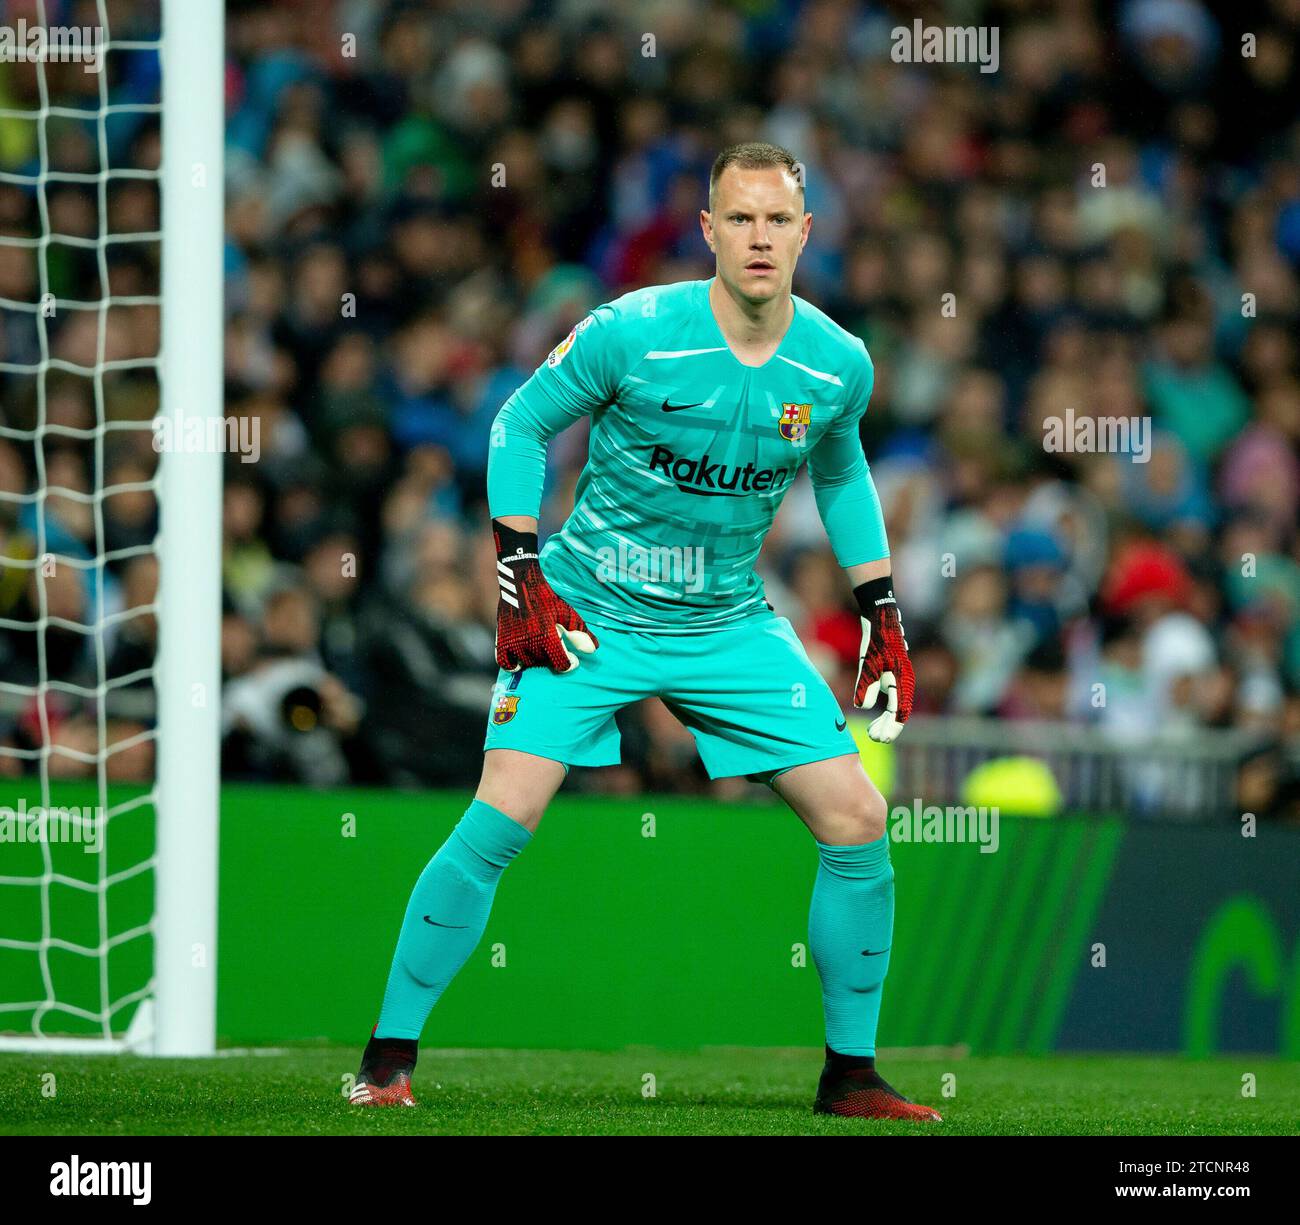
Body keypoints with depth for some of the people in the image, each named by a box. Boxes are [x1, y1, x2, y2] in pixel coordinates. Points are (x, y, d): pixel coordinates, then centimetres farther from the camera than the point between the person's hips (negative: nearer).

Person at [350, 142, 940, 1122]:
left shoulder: (839, 365, -6)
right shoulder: (632, 333, -17)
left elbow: (843, 477, 16)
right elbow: (520, 424, -3)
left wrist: (884, 619, 12)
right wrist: (522, 582, -9)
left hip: (730, 626, 4)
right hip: (589, 613, -4)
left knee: (859, 822, -5)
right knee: (499, 822, -17)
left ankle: (851, 1074, 10)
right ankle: (389, 1059, -3)